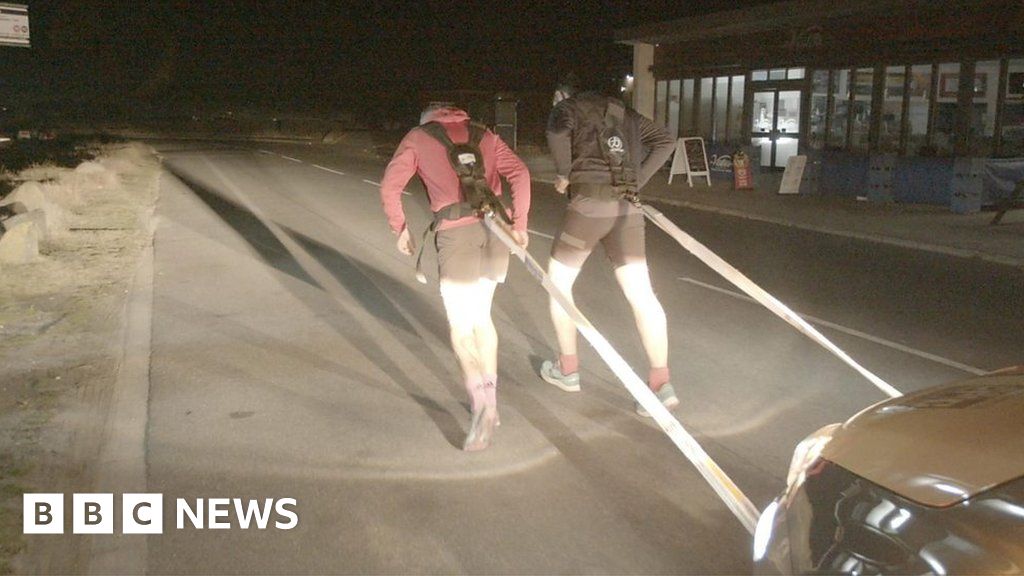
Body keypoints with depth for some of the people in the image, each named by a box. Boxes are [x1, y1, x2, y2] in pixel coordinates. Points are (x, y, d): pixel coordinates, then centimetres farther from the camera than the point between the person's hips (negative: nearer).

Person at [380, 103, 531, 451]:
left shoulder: (417, 137, 15)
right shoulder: (484, 135, 21)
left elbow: (390, 187, 4)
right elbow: (519, 173, 7)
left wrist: (400, 229, 16)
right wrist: (519, 223, 5)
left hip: (456, 232, -4)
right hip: (495, 228, 4)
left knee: (460, 326, 2)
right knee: (481, 314, 20)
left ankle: (481, 404, -16)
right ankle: (490, 401, 26)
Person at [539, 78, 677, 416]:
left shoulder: (566, 107, 10)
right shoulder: (622, 112, 26)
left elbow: (557, 133, -15)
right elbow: (665, 142, 20)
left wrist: (564, 173, -2)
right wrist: (636, 181, 16)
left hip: (589, 202, -5)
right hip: (628, 207, 5)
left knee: (558, 281, 14)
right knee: (641, 294, -1)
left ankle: (568, 369, 20)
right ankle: (661, 382, -9)